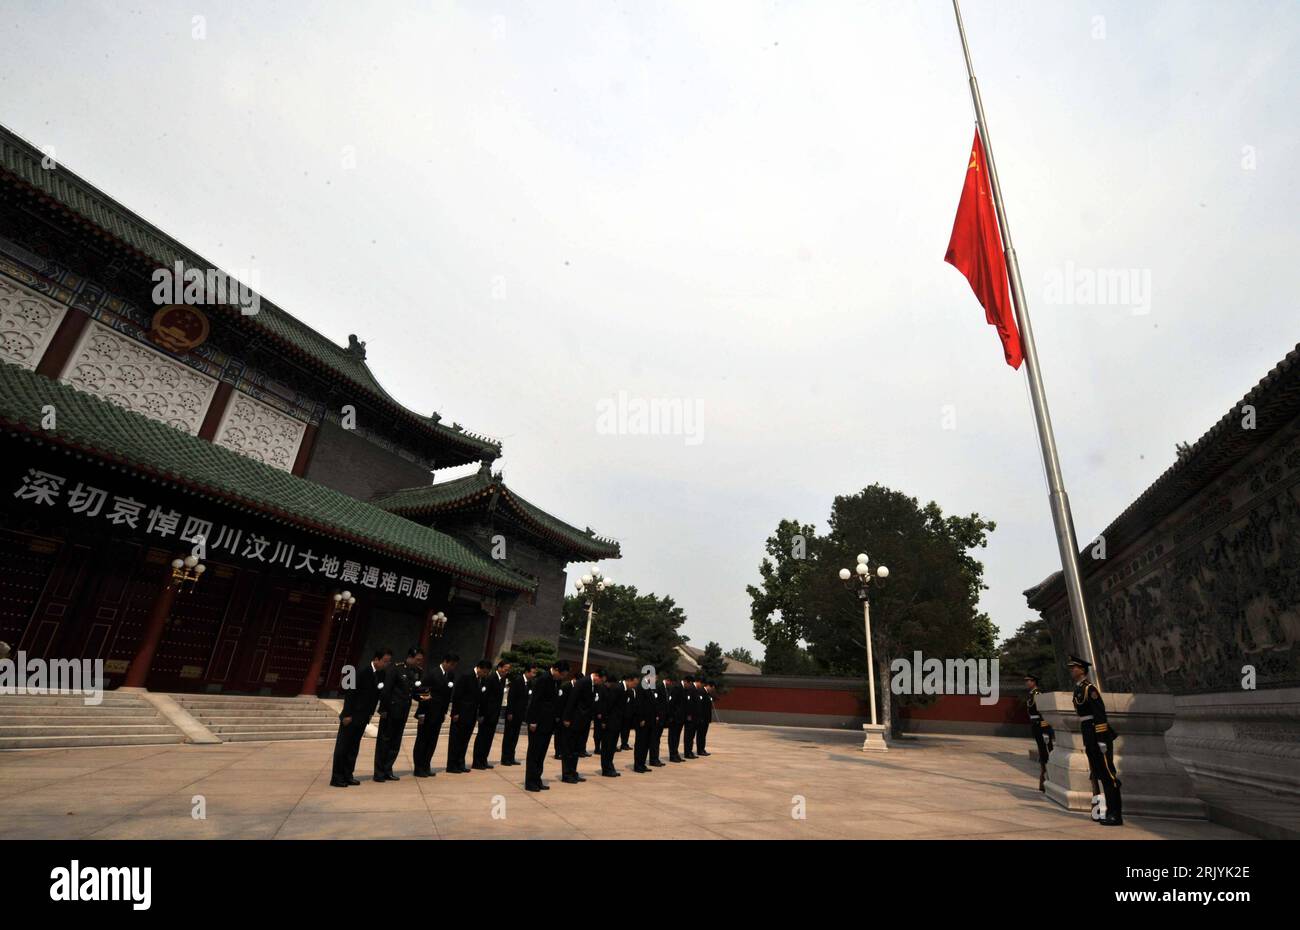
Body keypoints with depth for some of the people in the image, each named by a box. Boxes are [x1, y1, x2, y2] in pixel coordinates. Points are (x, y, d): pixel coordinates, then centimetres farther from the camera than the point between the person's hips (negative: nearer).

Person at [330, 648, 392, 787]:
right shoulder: (363, 671, -18)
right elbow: (350, 693, -17)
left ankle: (347, 776, 18)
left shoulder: (381, 674, 3)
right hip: (351, 716, -7)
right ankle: (336, 778, 9)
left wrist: (370, 714, 6)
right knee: (342, 746, 2)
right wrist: (347, 714, -17)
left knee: (354, 747, 11)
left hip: (363, 717, 7)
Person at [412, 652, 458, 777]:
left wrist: (445, 711, -3)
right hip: (427, 714, -6)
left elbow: (448, 694, 5)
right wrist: (421, 713, -14)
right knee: (422, 741, 5)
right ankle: (419, 768, 16)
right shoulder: (433, 674, -15)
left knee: (432, 742, 11)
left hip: (439, 714, 6)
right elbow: (419, 691, -14)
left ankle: (426, 766, 22)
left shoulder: (451, 675, 2)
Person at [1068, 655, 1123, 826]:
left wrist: (1102, 740, -21)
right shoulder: (1078, 689, 13)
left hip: (1099, 736, -9)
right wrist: (1086, 741, 20)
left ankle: (1116, 816, 2)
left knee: (1108, 774, -3)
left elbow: (1100, 715, -19)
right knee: (1099, 774, 15)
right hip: (1090, 737, 9)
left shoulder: (1090, 688, -14)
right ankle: (1110, 811, 26)